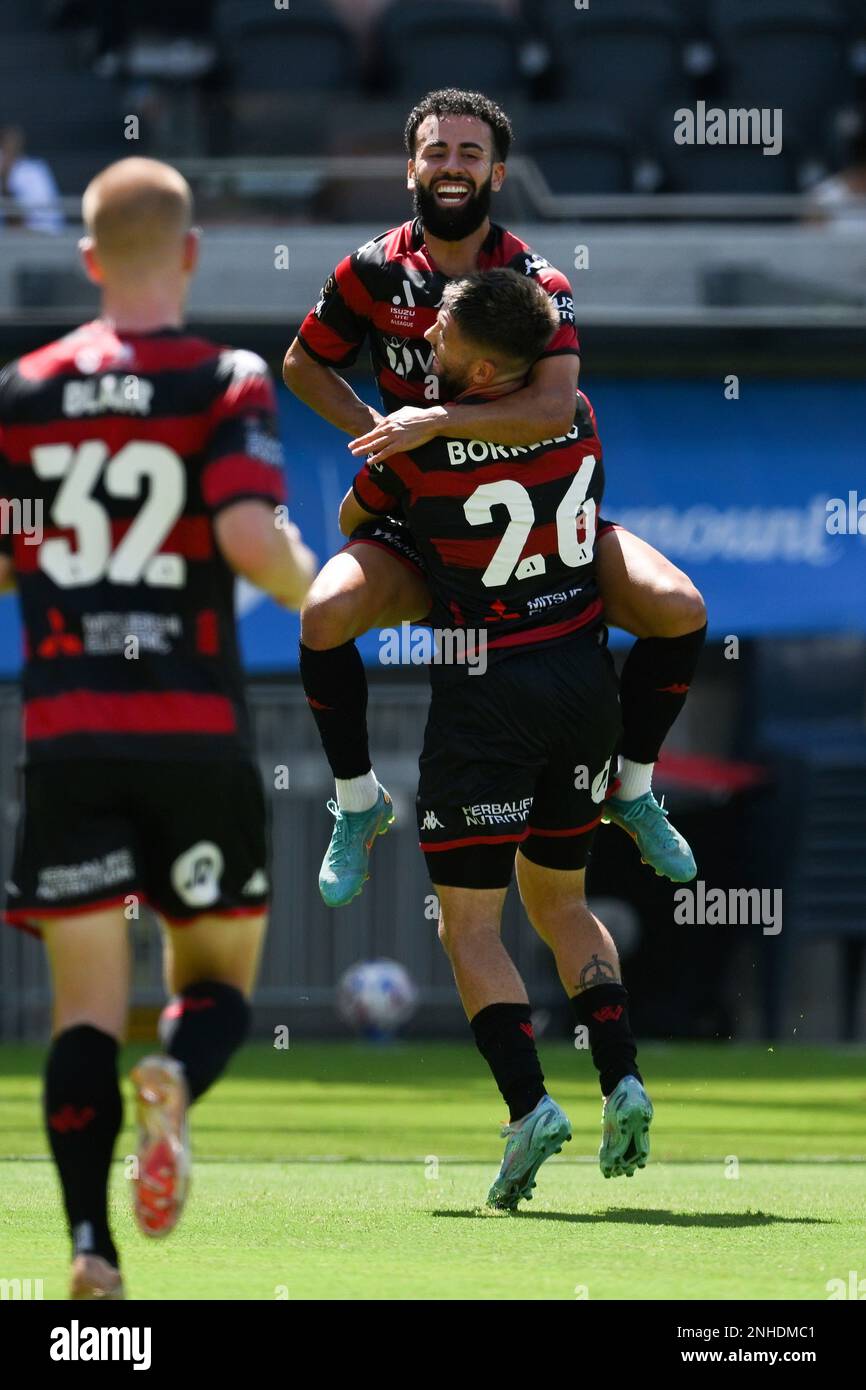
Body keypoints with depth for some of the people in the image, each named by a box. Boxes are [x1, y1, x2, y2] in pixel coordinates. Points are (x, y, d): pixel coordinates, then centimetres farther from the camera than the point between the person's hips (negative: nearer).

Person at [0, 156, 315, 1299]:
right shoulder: (228, 383, -2)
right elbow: (250, 540, -14)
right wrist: (316, 591, 7)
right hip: (198, 729, -2)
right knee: (217, 978, 13)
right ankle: (176, 1084, -22)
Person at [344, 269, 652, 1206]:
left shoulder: (422, 444, -14)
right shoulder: (578, 419, 0)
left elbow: (350, 521, 6)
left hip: (485, 690, -5)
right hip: (585, 672, 5)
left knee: (470, 924, 0)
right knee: (558, 898, 20)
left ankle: (527, 1103, -17)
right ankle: (622, 1079, 3)